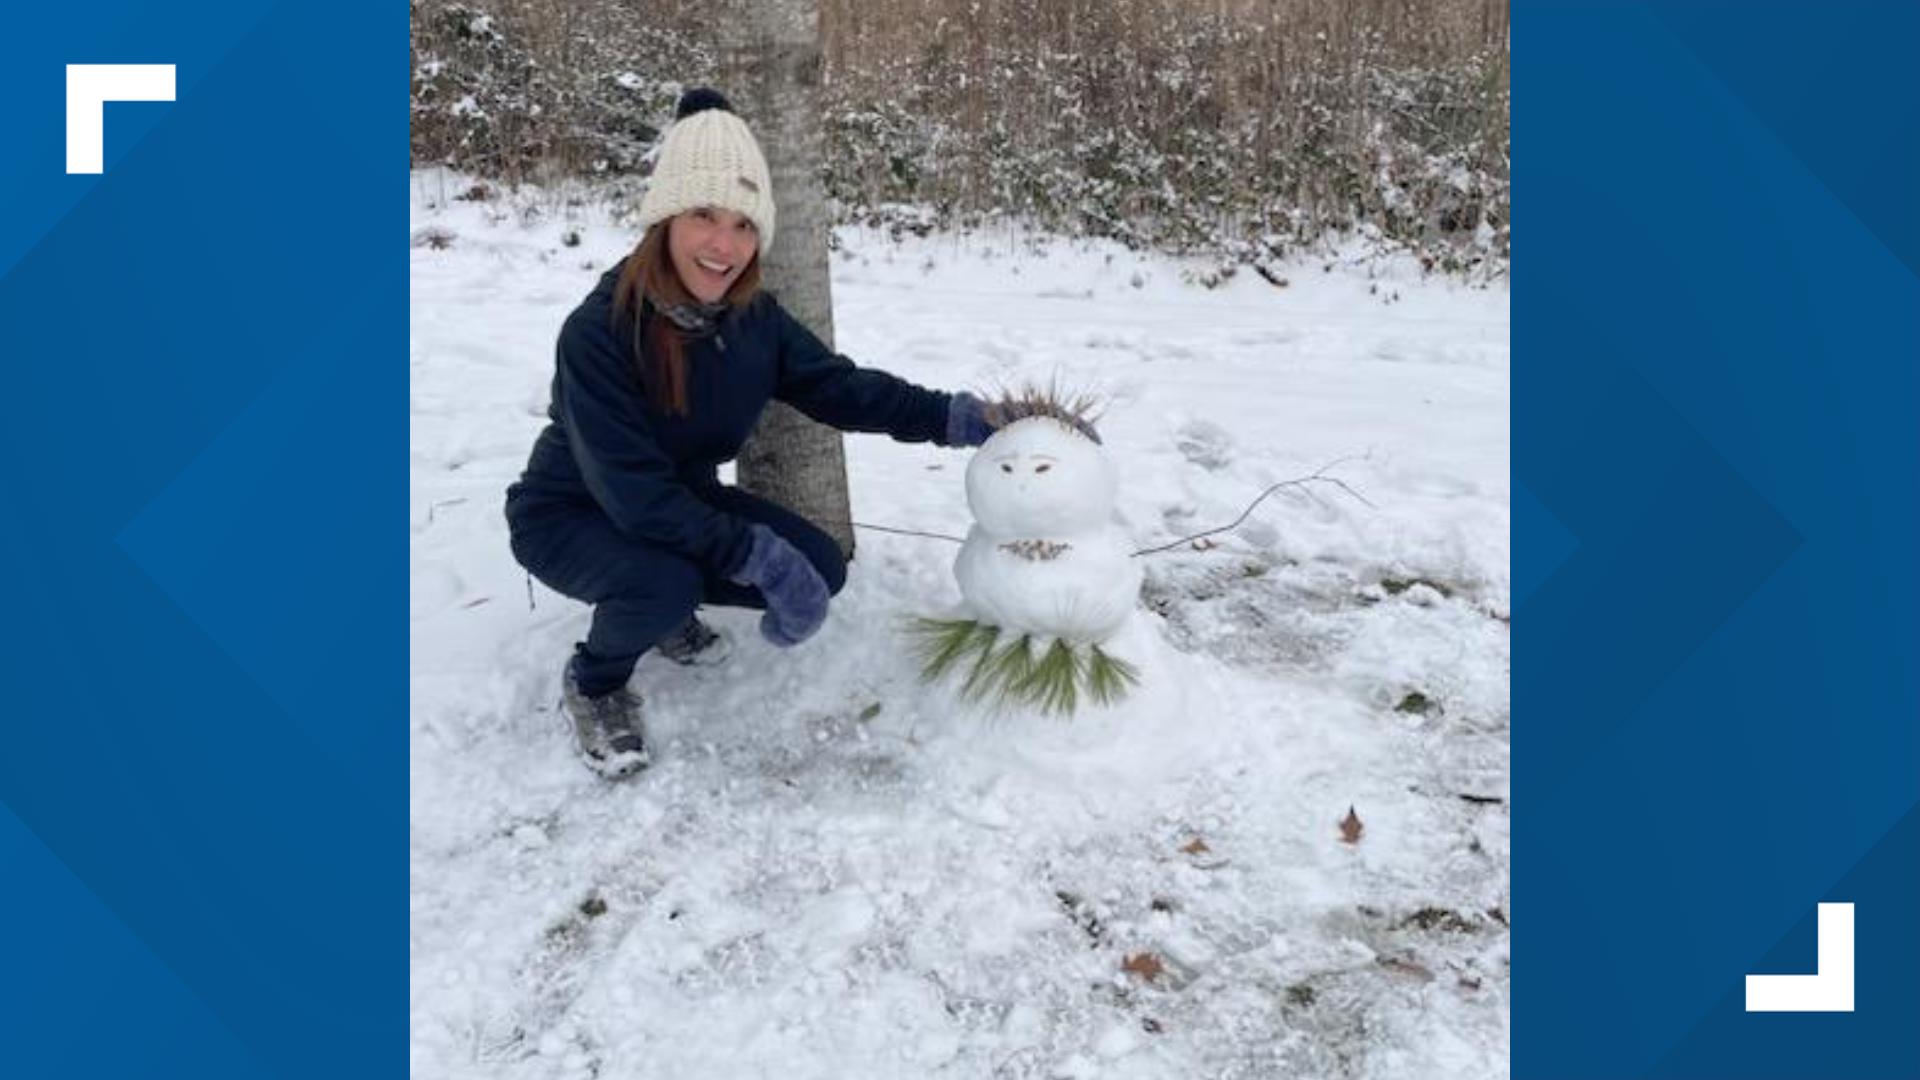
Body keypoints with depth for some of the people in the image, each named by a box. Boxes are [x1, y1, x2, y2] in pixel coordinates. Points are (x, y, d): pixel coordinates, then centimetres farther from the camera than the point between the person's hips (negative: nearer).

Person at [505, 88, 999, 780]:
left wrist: (955, 417, -17)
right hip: (571, 515, -6)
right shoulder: (599, 331, -31)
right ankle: (593, 683, -2)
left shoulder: (754, 318, -12)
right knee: (665, 582, -36)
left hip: (683, 499, 6)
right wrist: (763, 558, -37)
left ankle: (667, 605, 15)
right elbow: (633, 494, -34)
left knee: (820, 568, -9)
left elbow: (841, 387, -6)